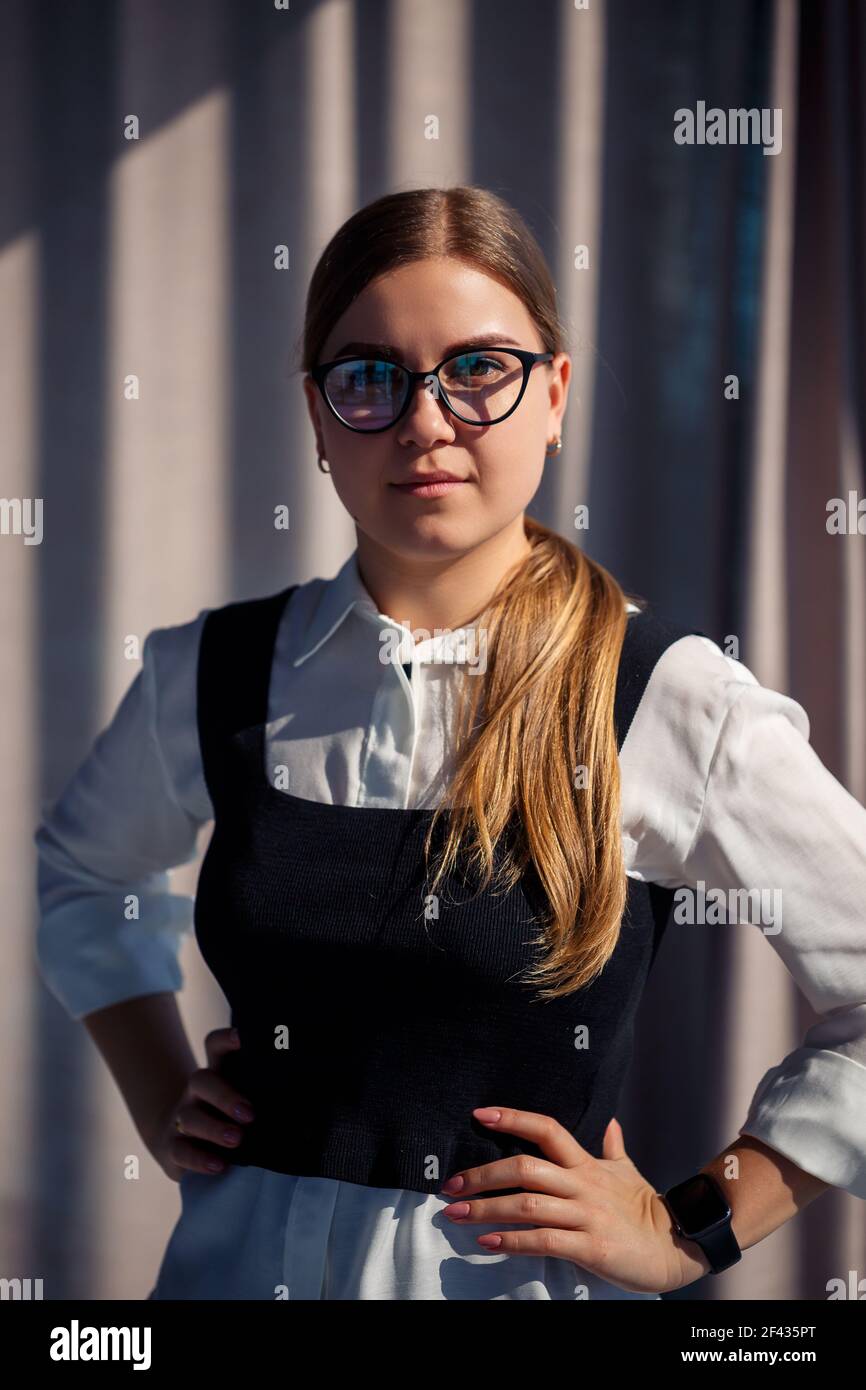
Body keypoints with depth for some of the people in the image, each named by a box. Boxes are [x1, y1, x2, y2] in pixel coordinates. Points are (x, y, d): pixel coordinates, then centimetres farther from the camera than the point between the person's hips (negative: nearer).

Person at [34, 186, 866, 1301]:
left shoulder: (675, 706, -13)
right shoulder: (210, 677, -3)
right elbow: (80, 872, 18)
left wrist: (687, 1232, -7)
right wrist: (160, 1103, 7)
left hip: (523, 1269, -2)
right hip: (241, 1260, 3)